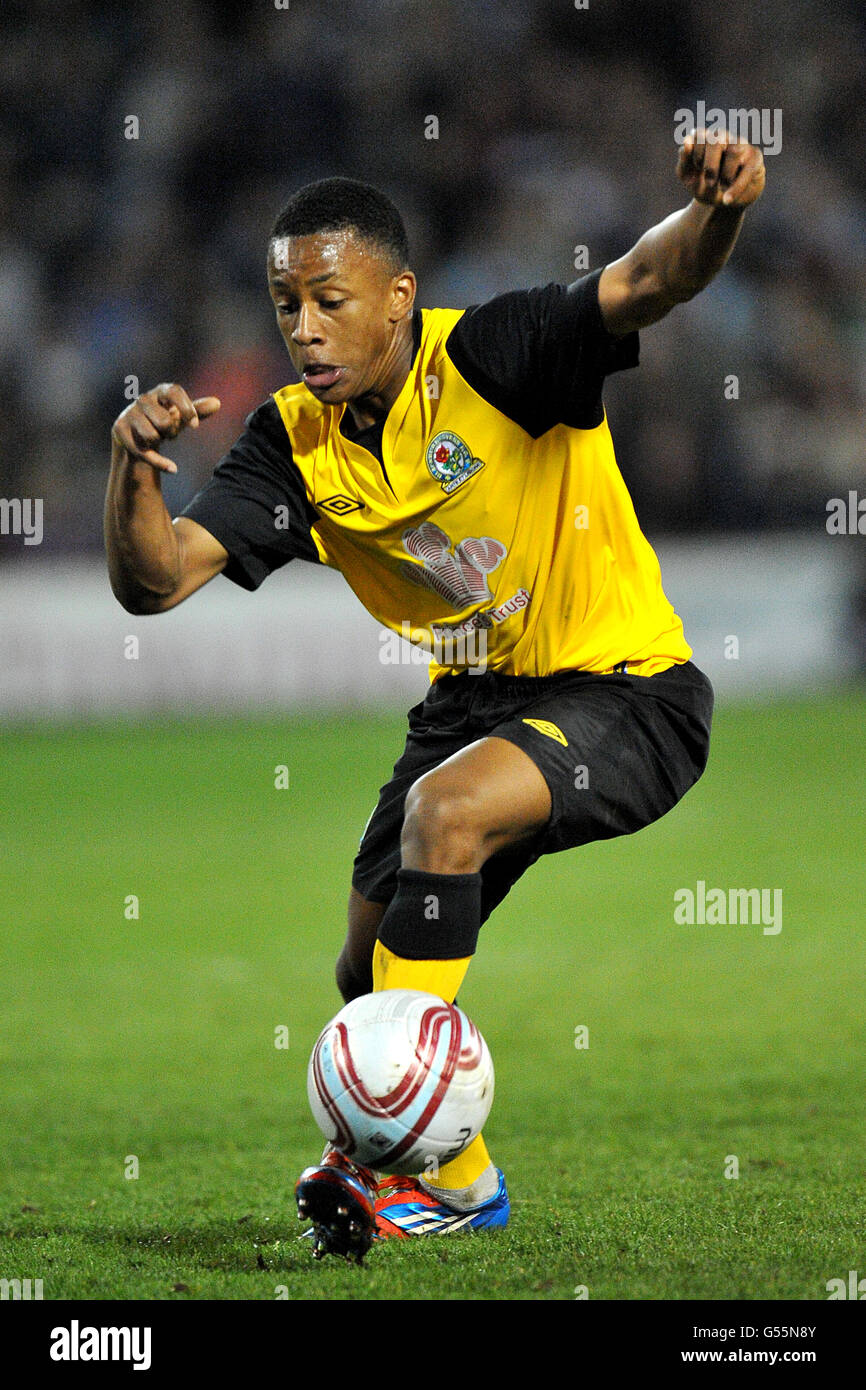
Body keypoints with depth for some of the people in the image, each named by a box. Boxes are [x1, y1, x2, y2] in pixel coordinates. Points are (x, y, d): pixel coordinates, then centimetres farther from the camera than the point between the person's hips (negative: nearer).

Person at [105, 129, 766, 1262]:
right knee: (368, 973, 7)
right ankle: (460, 1183, 35)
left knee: (446, 809, -32)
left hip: (629, 691, -7)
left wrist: (714, 211, -59)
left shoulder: (494, 356, -22)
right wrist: (132, 464, -32)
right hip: (479, 698, 7)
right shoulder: (296, 441, -6)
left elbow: (647, 284, -37)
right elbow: (155, 580, -12)